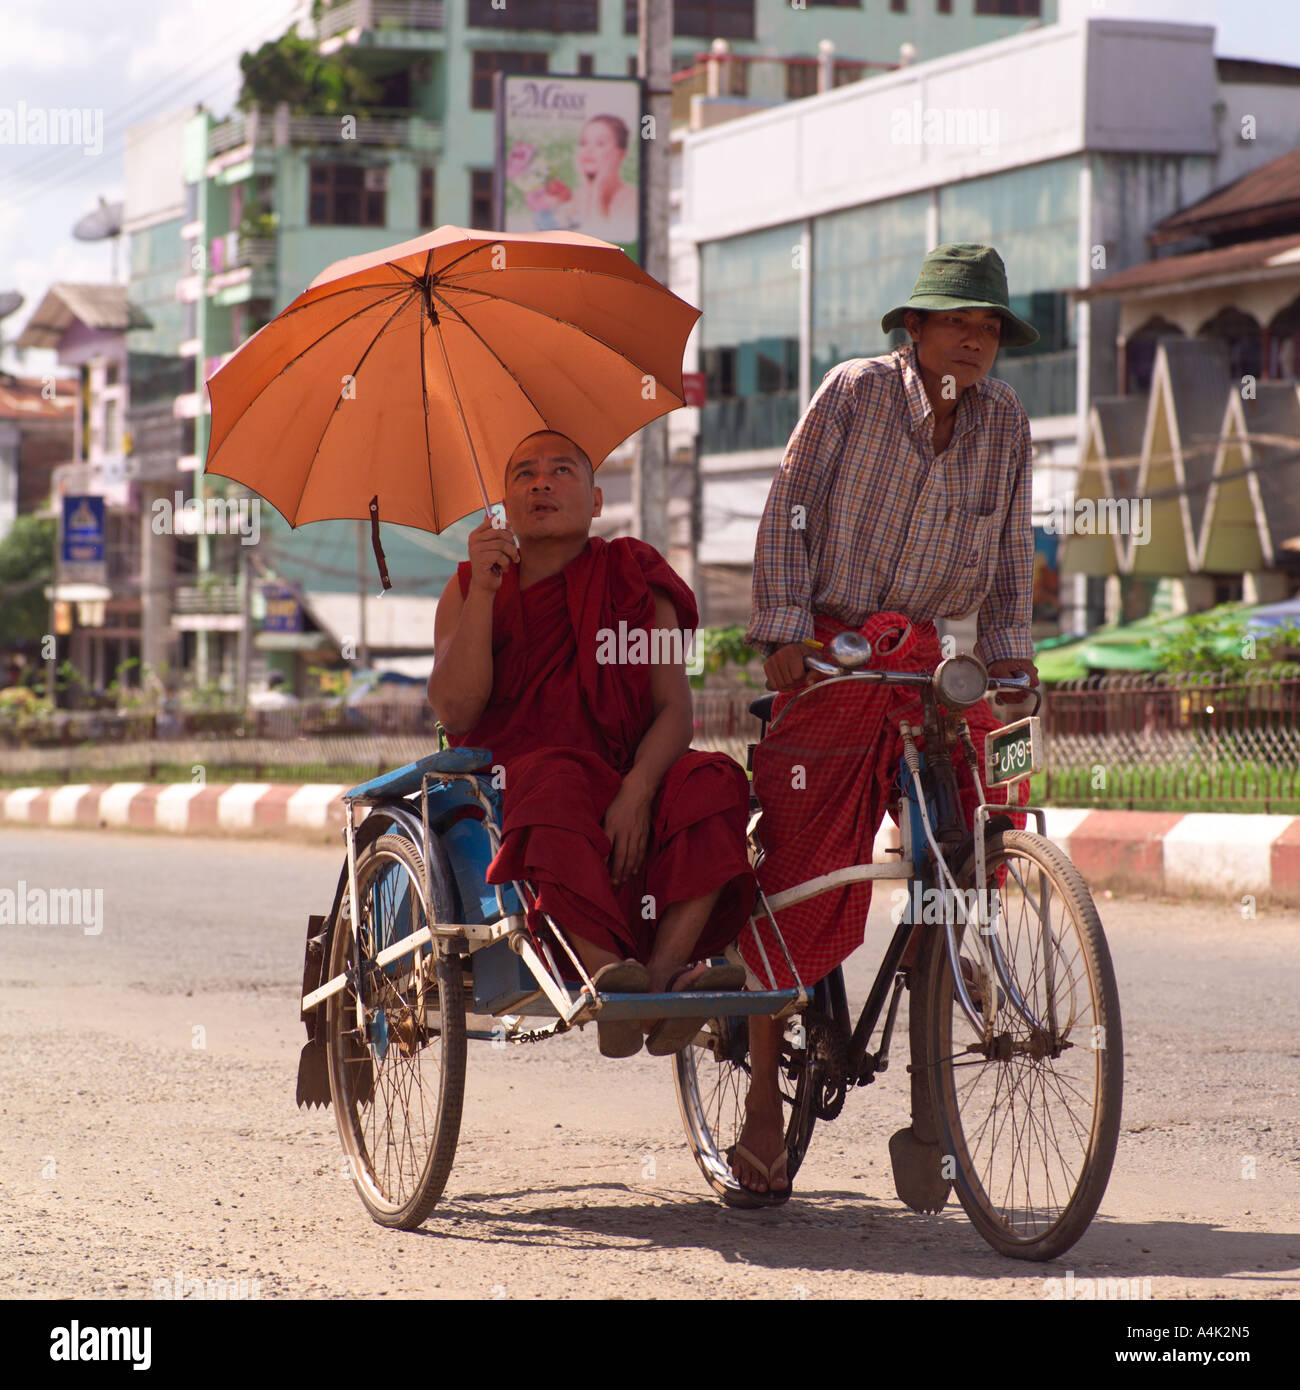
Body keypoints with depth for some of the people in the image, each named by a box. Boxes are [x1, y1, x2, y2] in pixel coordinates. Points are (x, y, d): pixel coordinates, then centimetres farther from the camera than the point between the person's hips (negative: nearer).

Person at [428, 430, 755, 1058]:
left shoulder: (635, 582, 11)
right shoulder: (467, 589, 11)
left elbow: (675, 709, -1)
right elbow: (454, 711, -6)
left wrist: (635, 793, -21)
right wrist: (484, 592, -14)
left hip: (627, 782, 2)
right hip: (509, 785, -2)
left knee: (711, 782, -27)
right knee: (558, 781, -36)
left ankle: (667, 966, -41)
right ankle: (609, 971, -50)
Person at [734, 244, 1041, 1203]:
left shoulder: (1005, 422, 7)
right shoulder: (855, 392, -4)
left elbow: (1009, 548, 13)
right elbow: (790, 513, -6)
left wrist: (1010, 651, 3)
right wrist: (783, 630, -12)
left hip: (926, 657, 4)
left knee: (987, 799, -21)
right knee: (803, 874, -5)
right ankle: (764, 1096, 4)